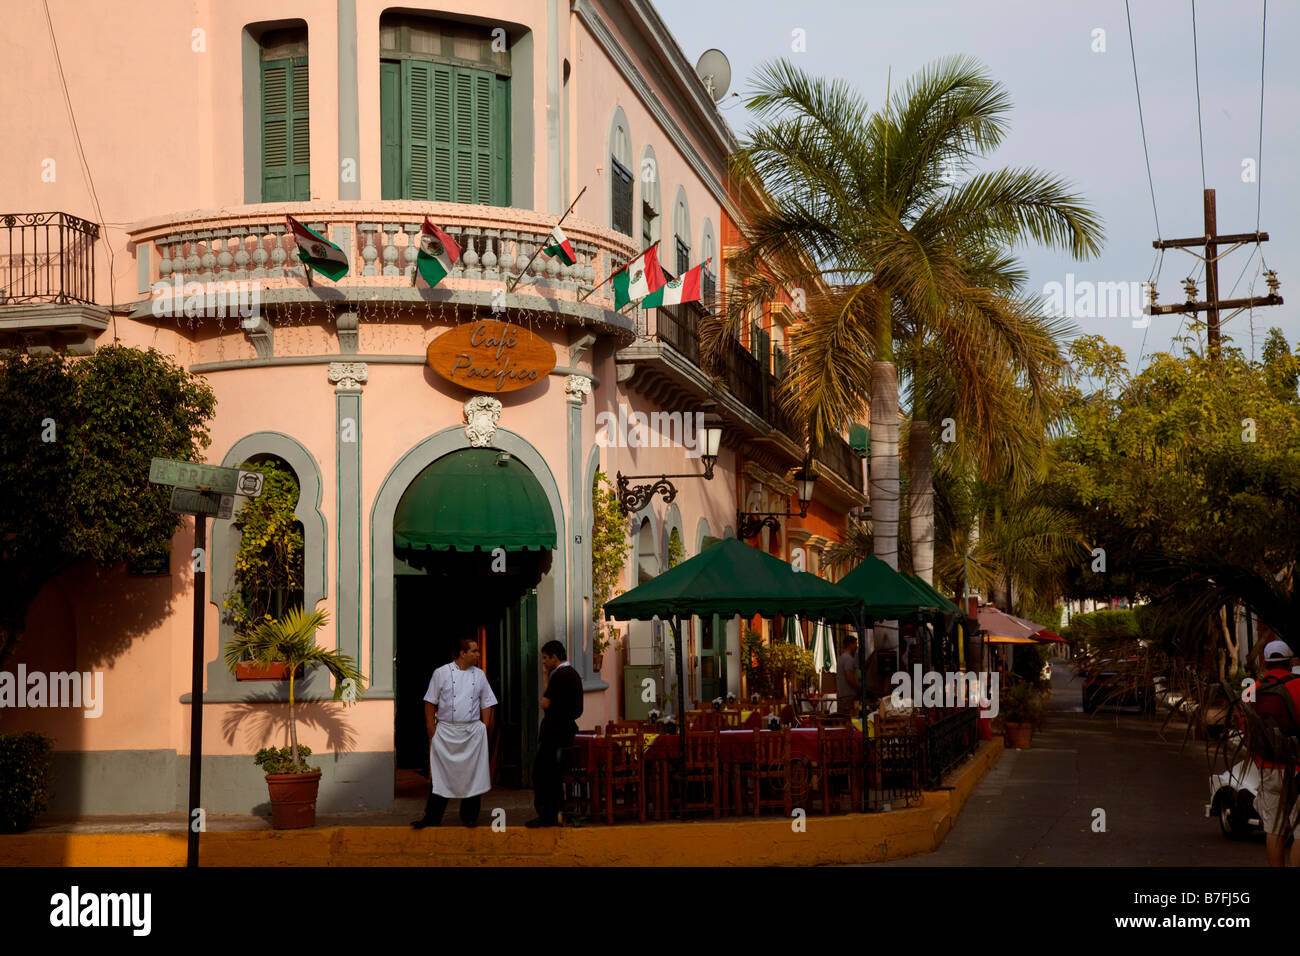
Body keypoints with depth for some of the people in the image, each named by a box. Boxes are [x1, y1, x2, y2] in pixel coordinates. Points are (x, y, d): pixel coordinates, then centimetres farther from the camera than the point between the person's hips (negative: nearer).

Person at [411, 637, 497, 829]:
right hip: (446, 732, -2)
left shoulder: (479, 675, 8)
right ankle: (432, 817, 5)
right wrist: (432, 732, -3)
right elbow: (430, 704, 2)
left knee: (472, 775, 3)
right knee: (440, 775, -1)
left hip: (473, 732, 2)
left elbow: (486, 705, 12)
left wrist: (484, 730, 2)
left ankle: (469, 816, 14)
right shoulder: (441, 673, 0)